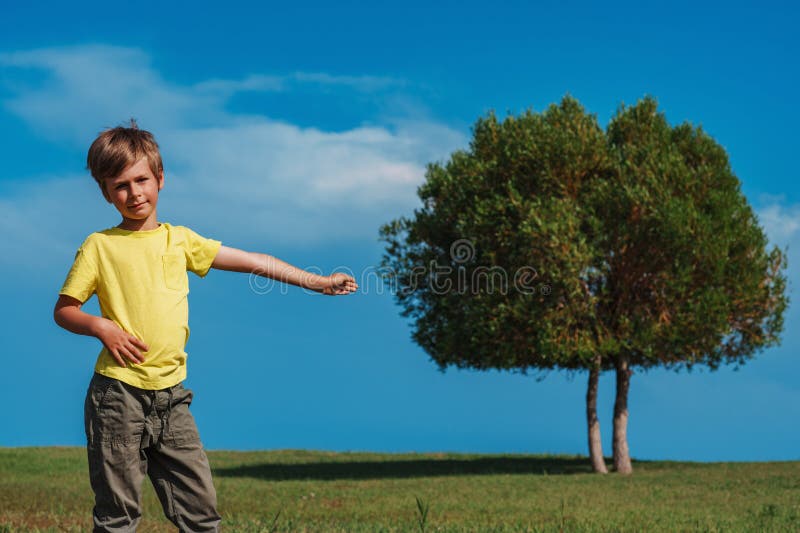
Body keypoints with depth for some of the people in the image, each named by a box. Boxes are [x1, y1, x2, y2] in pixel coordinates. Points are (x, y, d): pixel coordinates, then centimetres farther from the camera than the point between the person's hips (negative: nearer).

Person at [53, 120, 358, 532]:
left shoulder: (179, 239, 11)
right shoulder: (99, 246, 1)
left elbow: (253, 262, 14)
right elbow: (63, 310, 4)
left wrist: (316, 282, 14)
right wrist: (101, 326, -15)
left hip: (171, 396, 4)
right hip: (118, 393, -4)